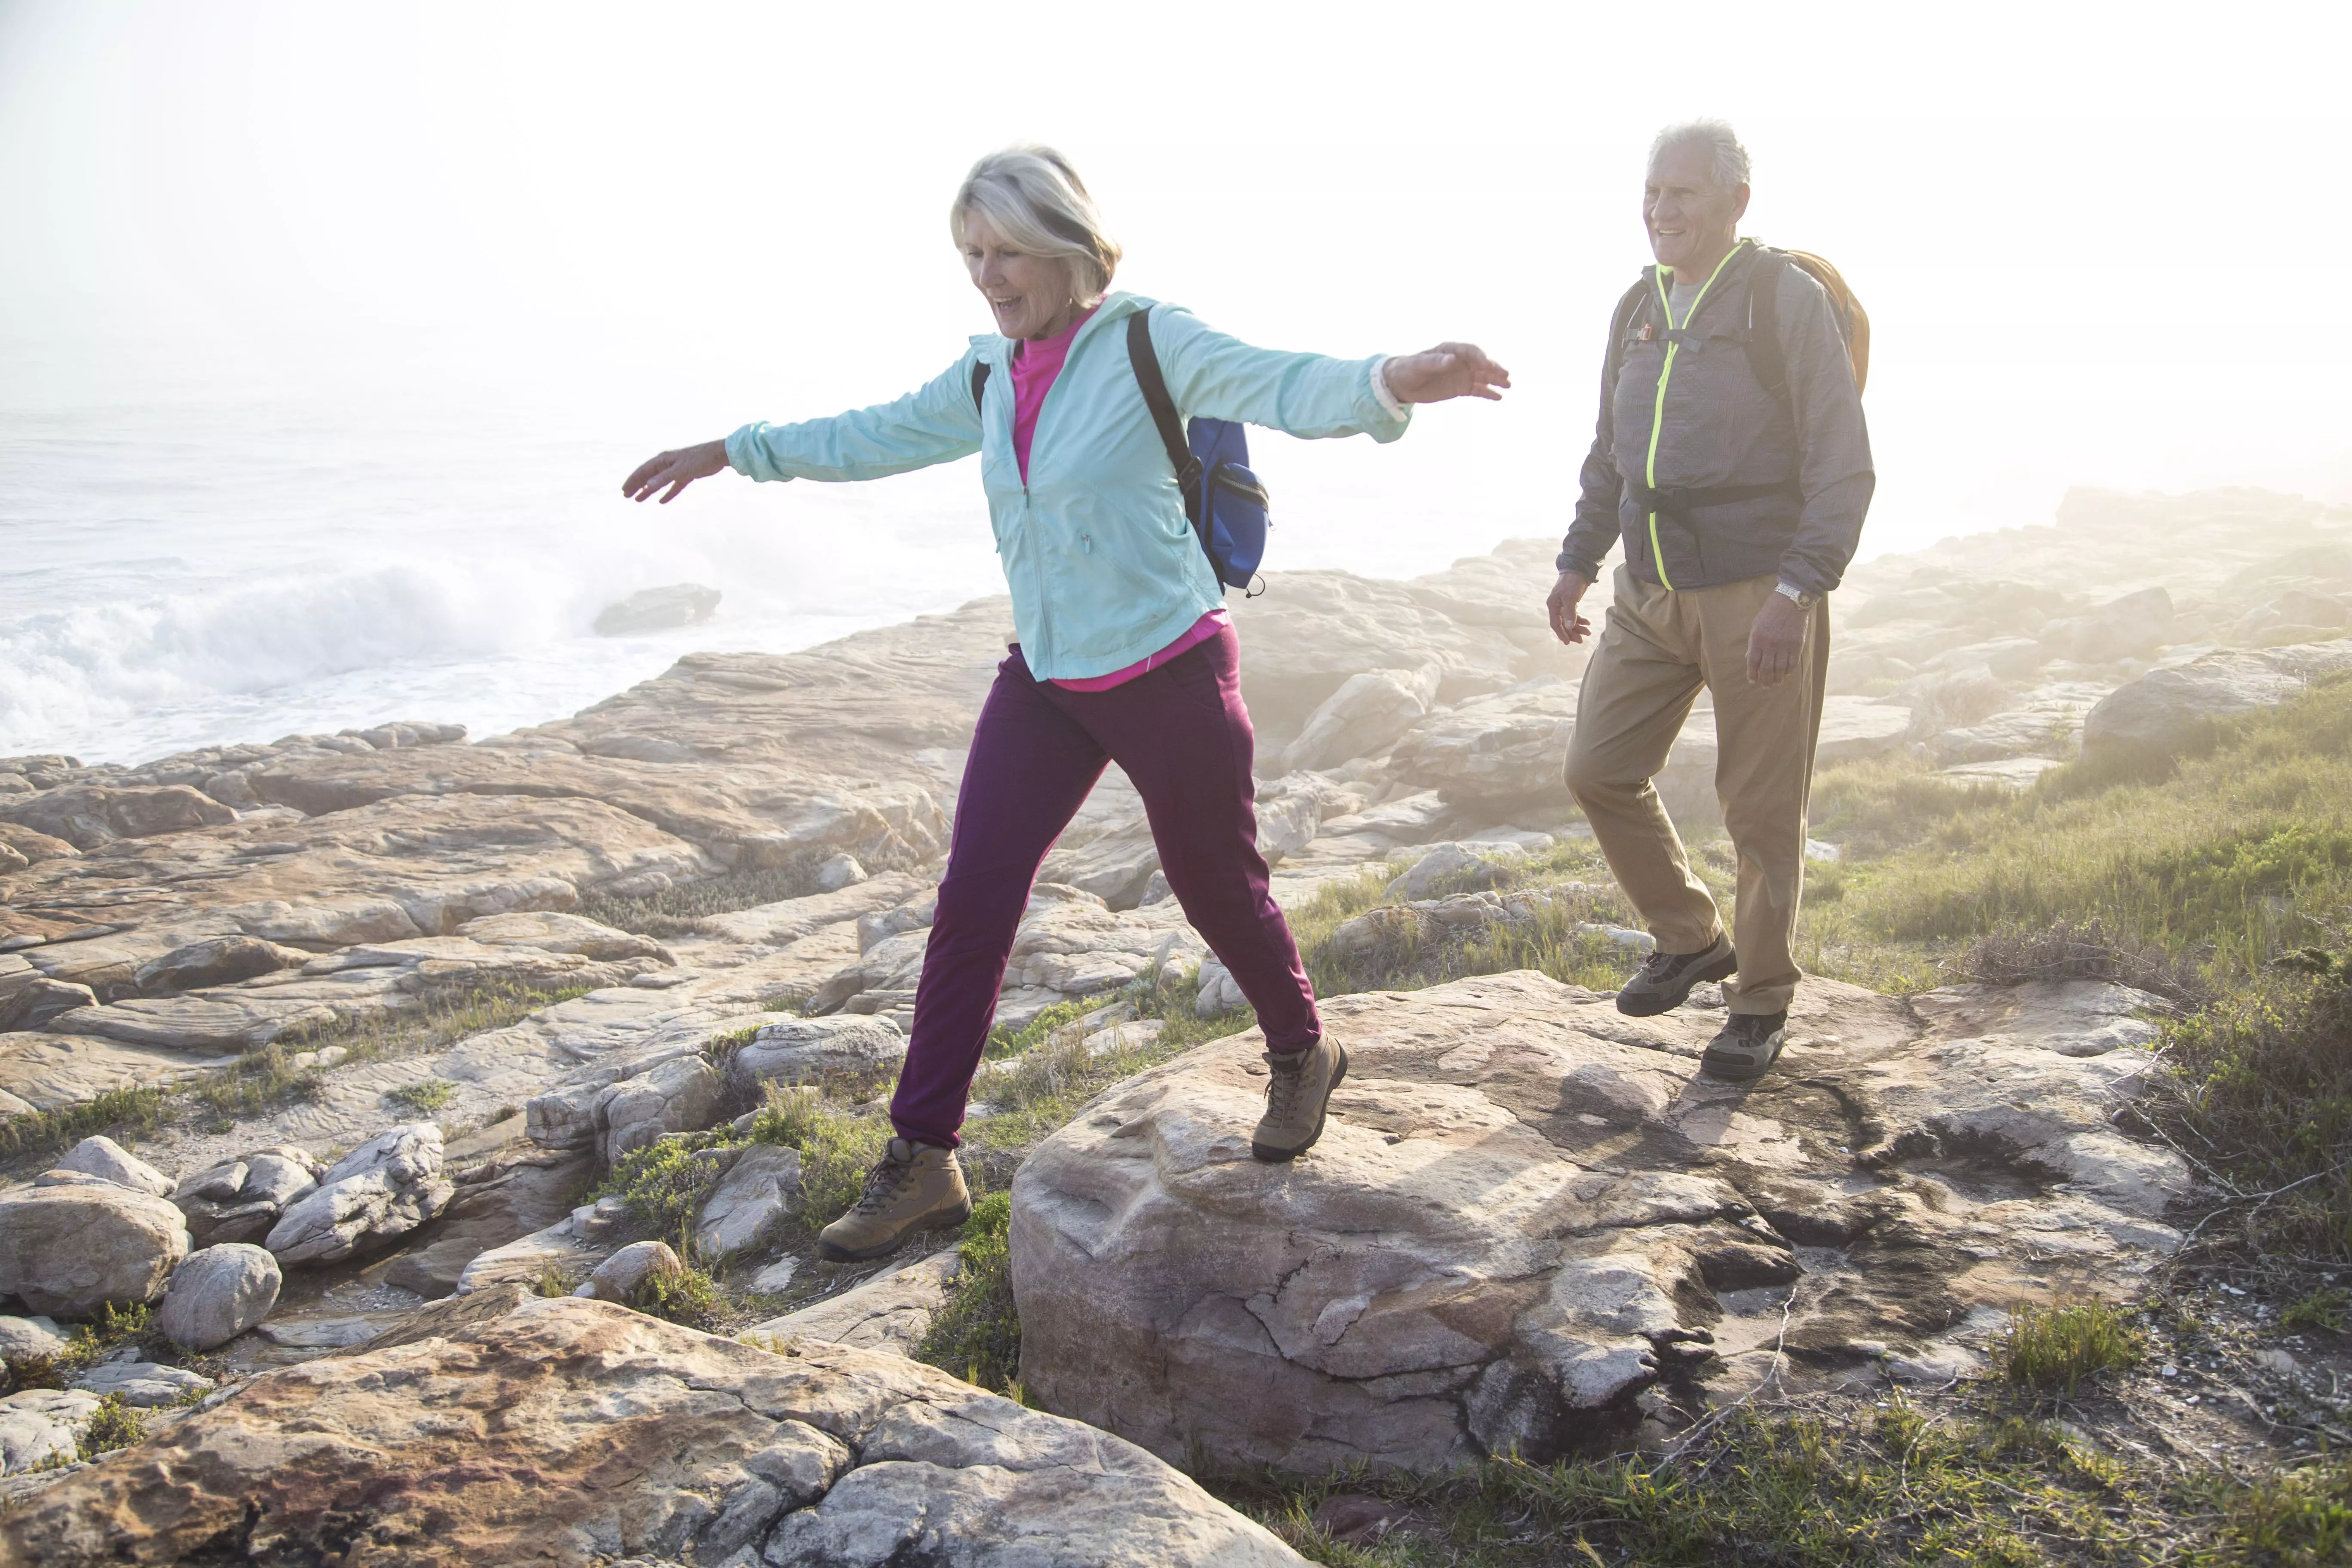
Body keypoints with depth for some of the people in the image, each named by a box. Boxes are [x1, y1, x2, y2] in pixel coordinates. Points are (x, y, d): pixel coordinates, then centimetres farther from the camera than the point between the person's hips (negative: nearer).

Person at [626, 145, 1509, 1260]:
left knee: (1217, 889, 9)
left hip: (1170, 675, -5)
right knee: (971, 903, -1)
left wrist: (1394, 382, -47)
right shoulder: (990, 379, 7)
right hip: (1044, 682, 6)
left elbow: (1288, 388, -26)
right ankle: (922, 1165, 8)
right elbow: (873, 438, 22)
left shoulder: (1149, 344, -12)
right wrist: (730, 452, 28)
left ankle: (1302, 1055, 40)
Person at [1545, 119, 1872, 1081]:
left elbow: (1844, 468, -13)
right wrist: (1578, 560, 17)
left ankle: (1761, 1004, 18)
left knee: (1761, 811, 1)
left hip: (1759, 595, -6)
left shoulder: (1788, 302, -9)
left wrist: (1796, 593, -21)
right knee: (1599, 770, 3)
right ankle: (1691, 940, 23)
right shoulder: (1638, 310, 10)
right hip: (1651, 594, 6)